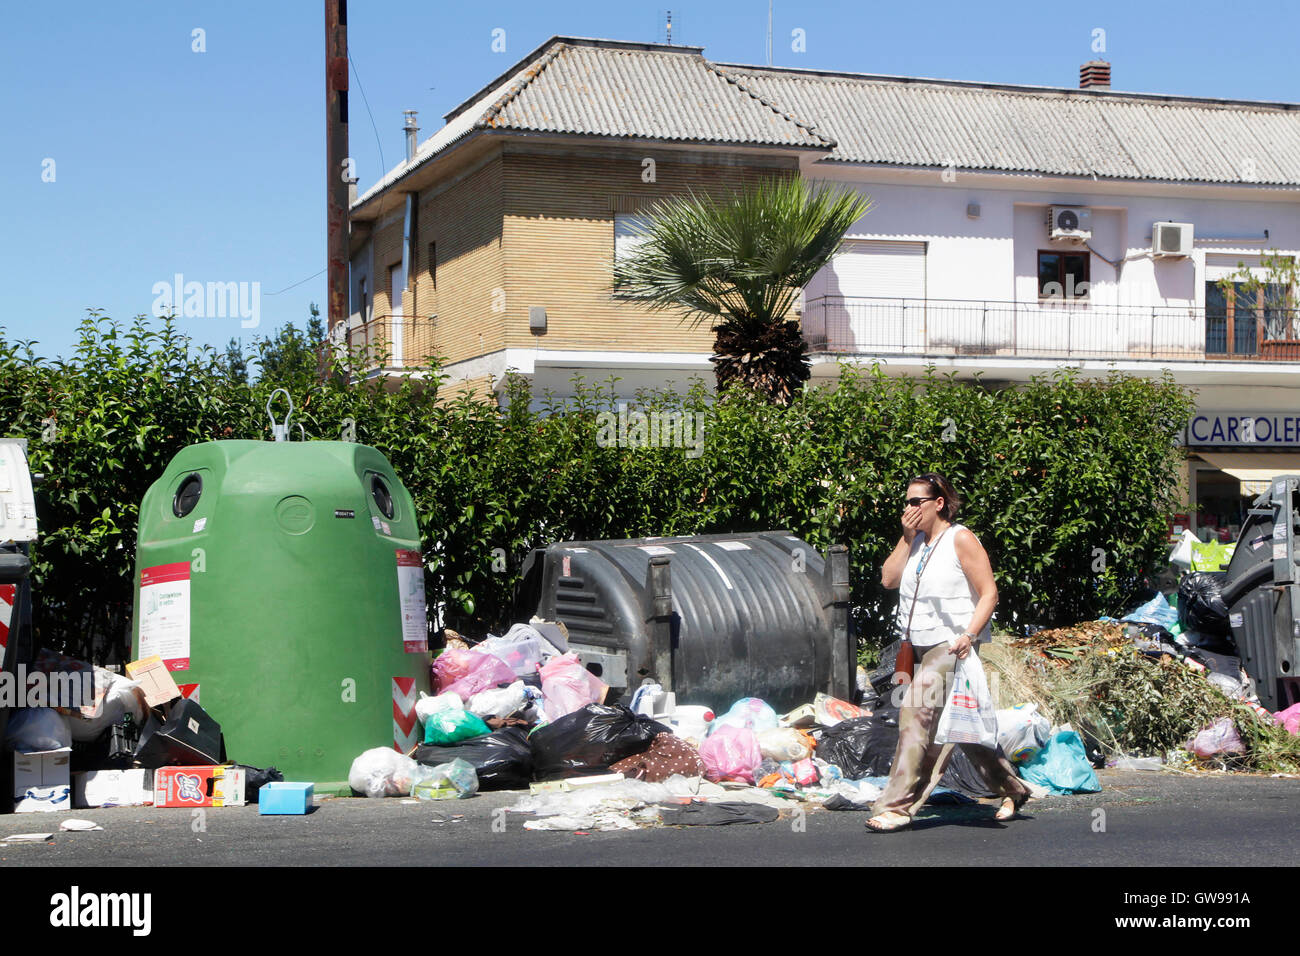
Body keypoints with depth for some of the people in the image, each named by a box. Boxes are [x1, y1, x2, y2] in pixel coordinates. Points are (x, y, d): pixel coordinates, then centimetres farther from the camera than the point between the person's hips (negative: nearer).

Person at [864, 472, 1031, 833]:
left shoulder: (960, 539, -7)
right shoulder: (917, 541, 14)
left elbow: (989, 592, -10)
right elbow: (888, 579, 5)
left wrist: (969, 634, -22)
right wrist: (907, 538, -1)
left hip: (950, 646, -8)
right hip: (921, 647, 8)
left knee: (917, 713, -16)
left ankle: (897, 807, -15)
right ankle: (1012, 789, 26)